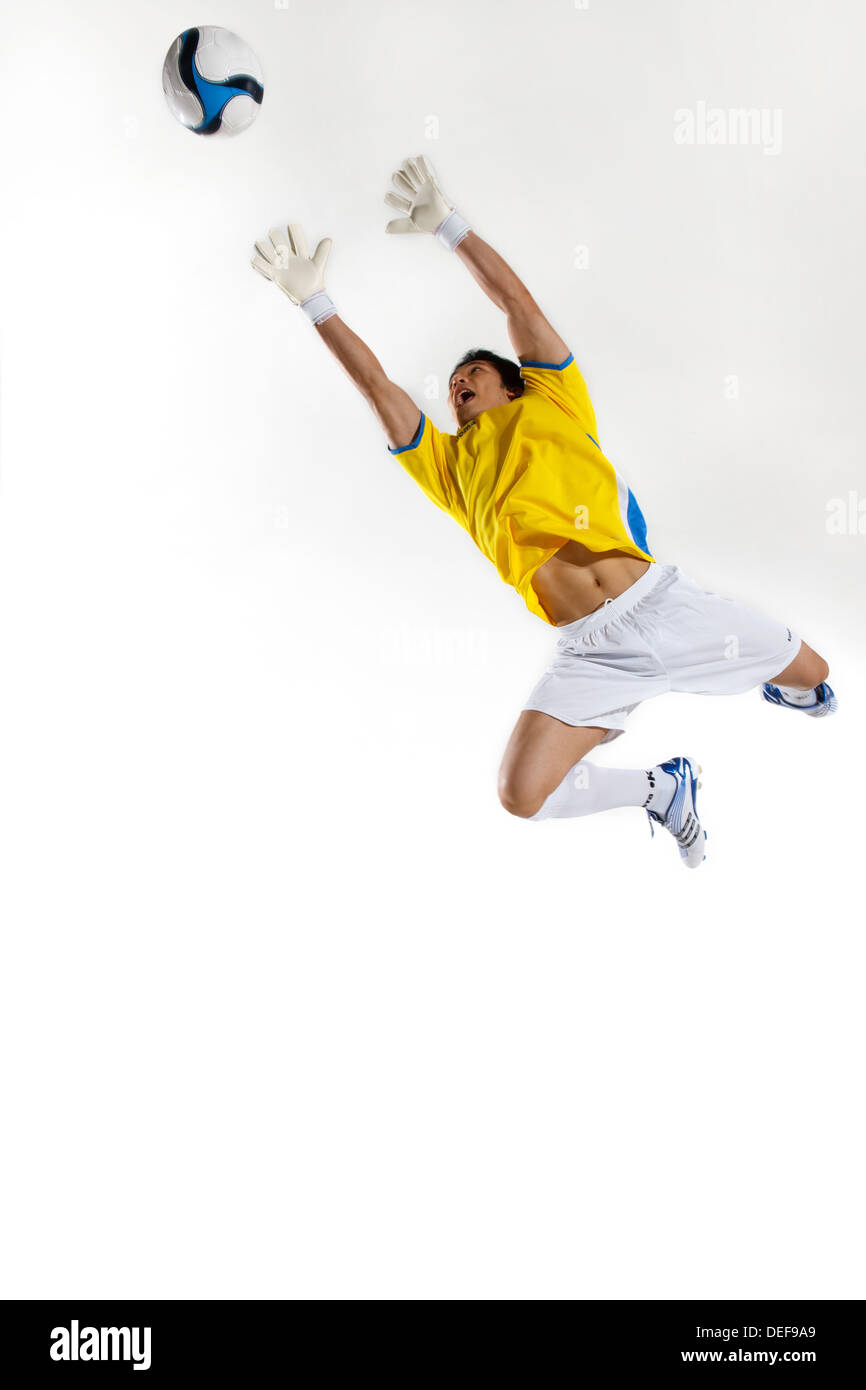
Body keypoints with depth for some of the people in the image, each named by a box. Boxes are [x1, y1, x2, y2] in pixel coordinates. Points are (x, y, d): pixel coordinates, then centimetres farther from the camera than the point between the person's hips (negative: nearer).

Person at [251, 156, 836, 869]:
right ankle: (662, 787, 12)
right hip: (592, 651, 2)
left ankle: (790, 691, 50)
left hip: (665, 600, -1)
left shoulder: (550, 405, 15)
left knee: (812, 675, 9)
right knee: (523, 793, -16)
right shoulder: (448, 464, 20)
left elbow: (520, 305, 8)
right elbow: (377, 384, 13)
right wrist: (314, 300, 7)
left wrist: (449, 225, 5)